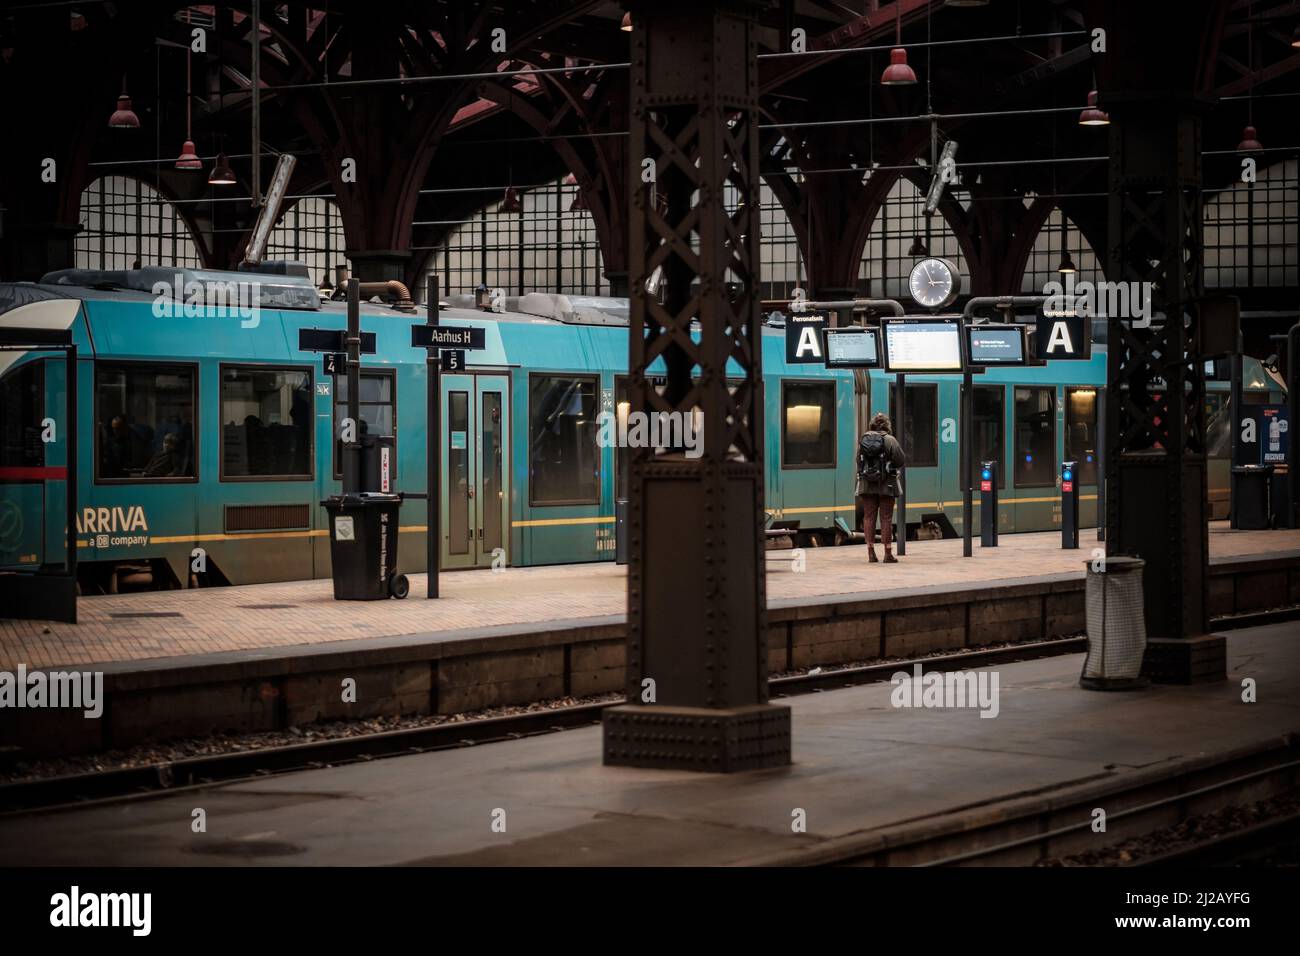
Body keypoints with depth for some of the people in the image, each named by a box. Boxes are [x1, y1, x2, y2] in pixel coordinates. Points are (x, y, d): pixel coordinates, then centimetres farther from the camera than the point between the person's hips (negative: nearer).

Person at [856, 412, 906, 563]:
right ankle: (888, 553, 2)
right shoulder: (890, 440, -10)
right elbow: (900, 461, -9)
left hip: (866, 484, 3)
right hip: (886, 485, -3)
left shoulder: (863, 439, 2)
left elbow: (858, 461, 7)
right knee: (886, 518, 1)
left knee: (869, 517, 8)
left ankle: (871, 552, 6)